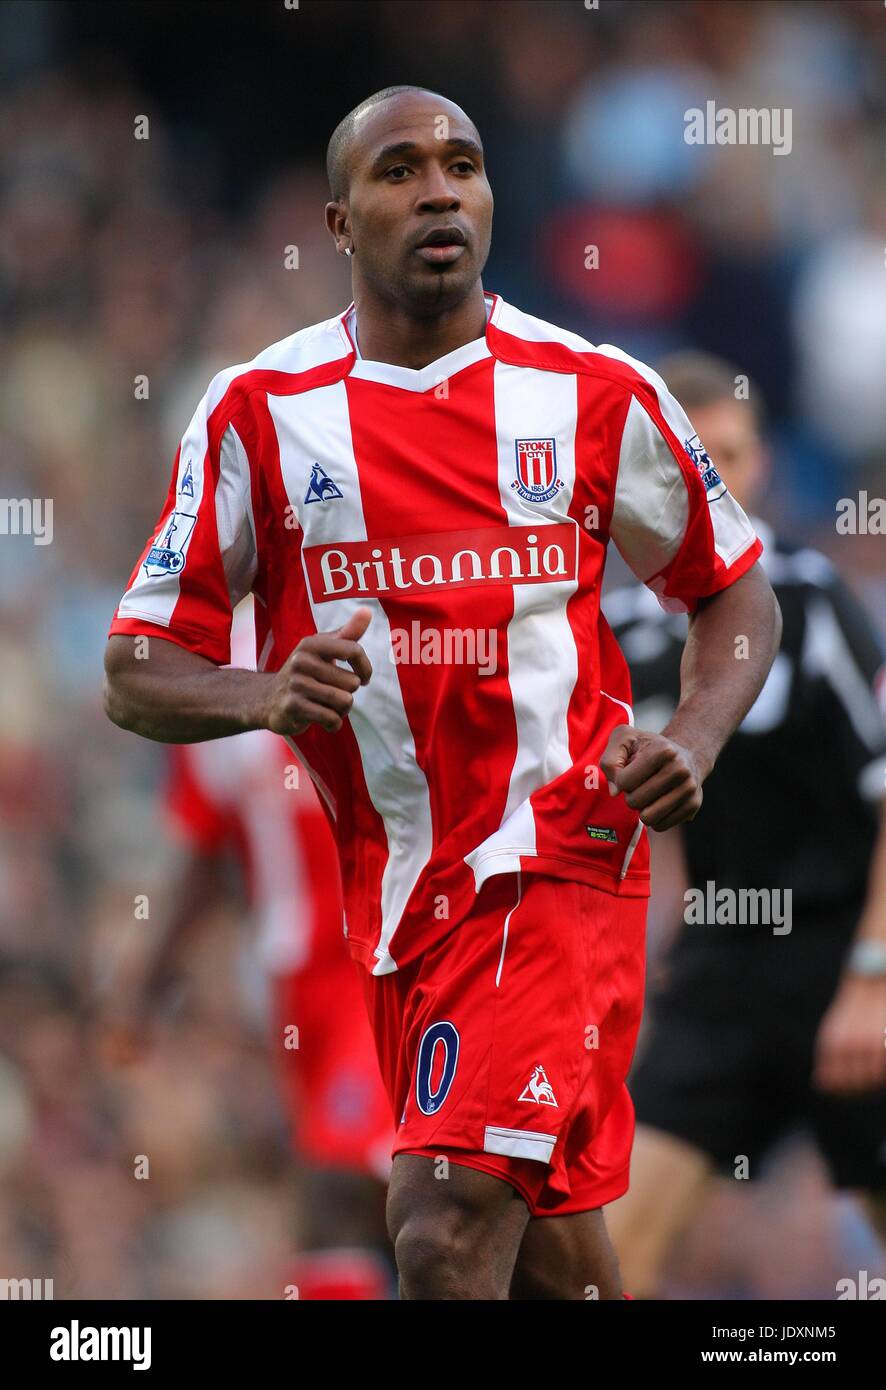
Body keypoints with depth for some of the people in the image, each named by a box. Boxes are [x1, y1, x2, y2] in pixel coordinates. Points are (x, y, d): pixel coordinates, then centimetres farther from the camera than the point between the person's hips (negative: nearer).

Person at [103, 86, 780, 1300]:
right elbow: (136, 676, 2)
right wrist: (266, 696, -19)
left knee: (448, 1222, -20)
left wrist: (695, 739, -5)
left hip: (559, 849, -3)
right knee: (548, 1256, 11)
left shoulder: (599, 397, 1)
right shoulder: (262, 414, 1)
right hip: (384, 878, 3)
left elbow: (735, 593, 14)